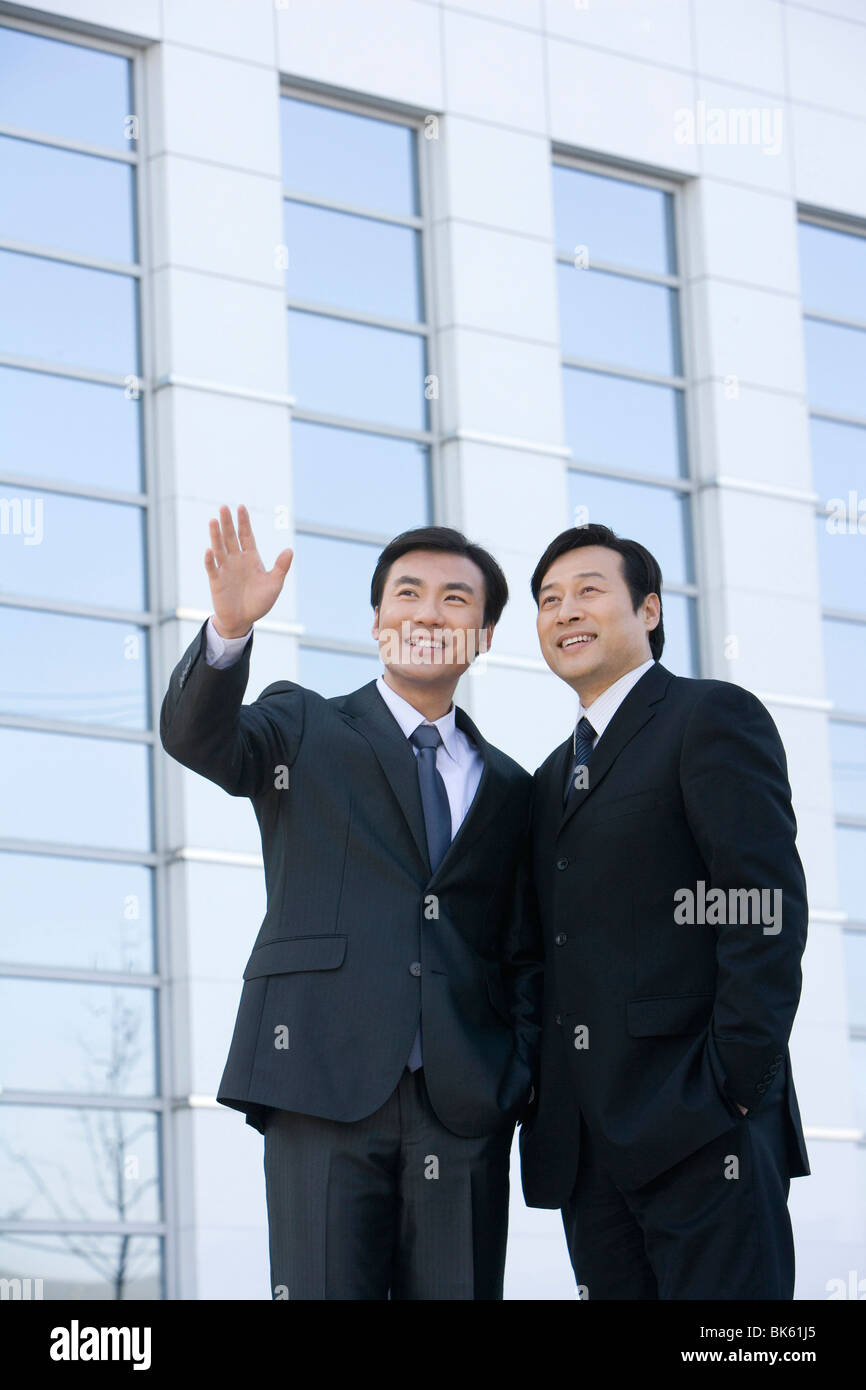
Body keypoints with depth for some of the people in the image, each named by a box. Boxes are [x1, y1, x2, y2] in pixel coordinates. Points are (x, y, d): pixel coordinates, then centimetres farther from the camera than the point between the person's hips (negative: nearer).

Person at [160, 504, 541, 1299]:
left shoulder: (507, 787, 20)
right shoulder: (304, 727, 12)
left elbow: (523, 957, 20)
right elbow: (195, 735, -8)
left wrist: (519, 1082, 4)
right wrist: (230, 629, -27)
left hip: (464, 1106, 3)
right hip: (325, 1087, -3)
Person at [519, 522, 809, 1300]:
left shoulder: (713, 719, 0)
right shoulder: (555, 777, 24)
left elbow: (768, 909, -10)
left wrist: (735, 1085, -17)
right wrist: (544, 1101, 8)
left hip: (698, 1126, -7)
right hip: (586, 1145, 7)